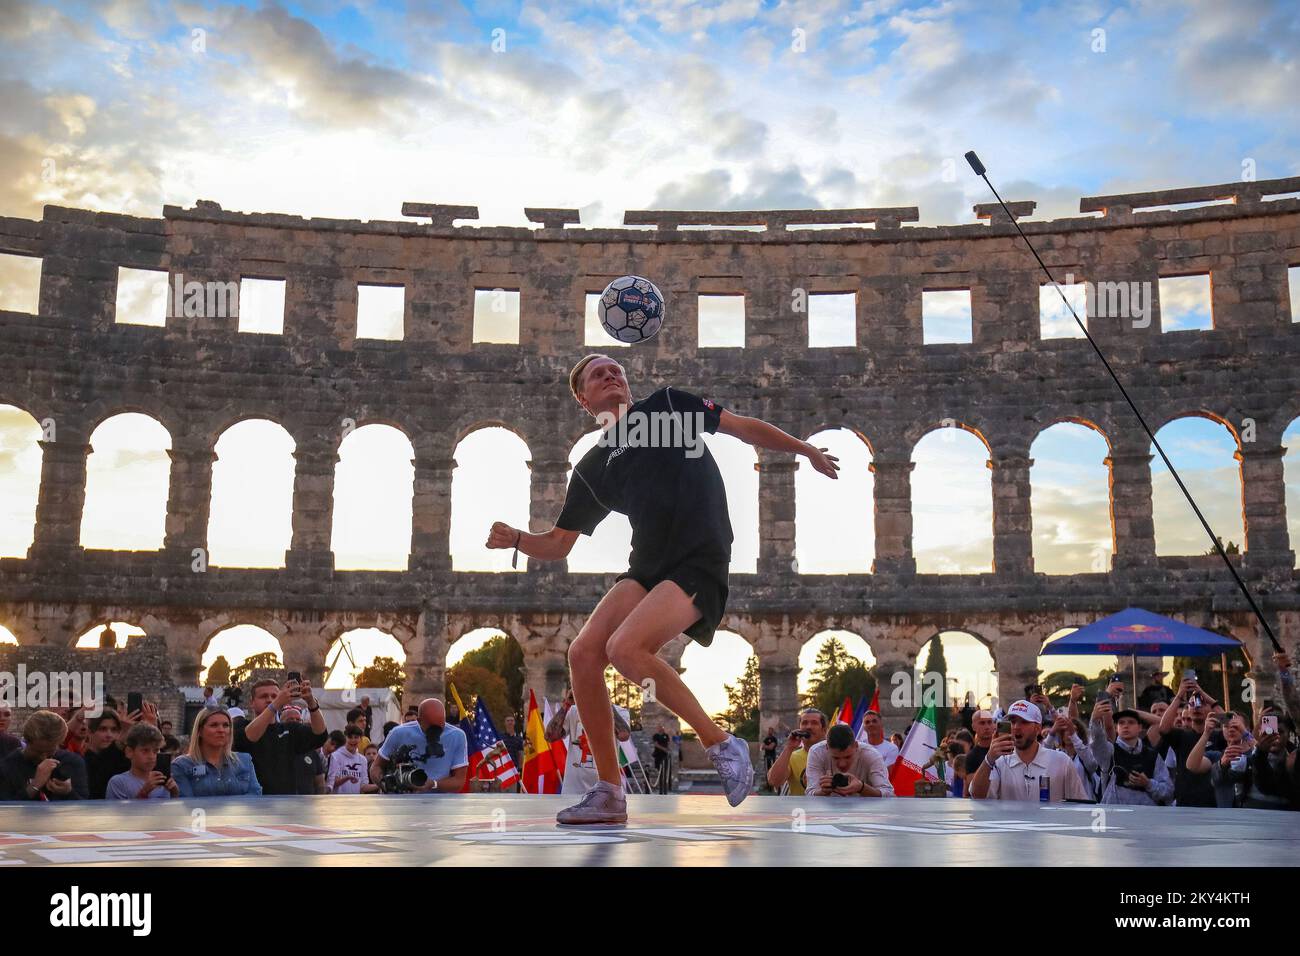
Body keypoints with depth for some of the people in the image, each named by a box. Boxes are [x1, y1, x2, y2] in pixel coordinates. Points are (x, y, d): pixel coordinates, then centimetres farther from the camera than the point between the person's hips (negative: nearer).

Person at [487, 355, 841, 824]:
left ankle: (721, 744, -7)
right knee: (583, 652, -12)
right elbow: (557, 543, 17)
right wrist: (516, 538, -2)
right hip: (646, 565, 5)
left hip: (700, 562, -5)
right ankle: (610, 796, 0)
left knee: (625, 648, -25)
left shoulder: (669, 404, 9)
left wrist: (806, 449, 8)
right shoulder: (591, 468, 16)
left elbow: (744, 427, 12)